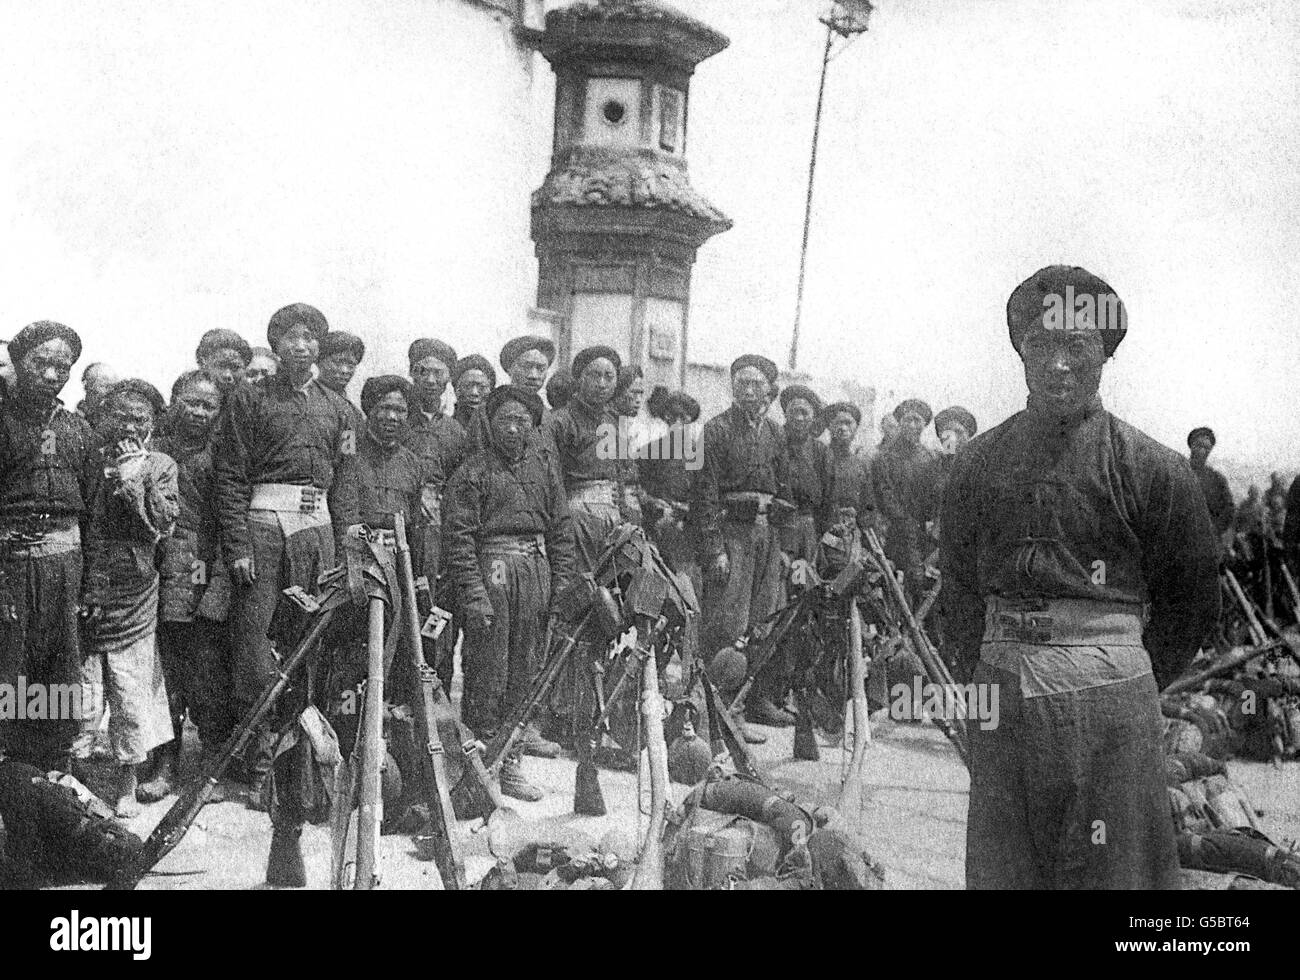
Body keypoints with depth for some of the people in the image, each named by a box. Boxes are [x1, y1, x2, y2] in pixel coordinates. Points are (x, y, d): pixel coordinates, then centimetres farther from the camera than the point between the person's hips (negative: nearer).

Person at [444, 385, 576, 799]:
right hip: (492, 566, -5)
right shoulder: (473, 472, -3)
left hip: (537, 564, 5)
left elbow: (561, 524, 14)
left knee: (528, 660, 14)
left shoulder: (543, 459, 12)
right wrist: (474, 594, -15)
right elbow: (460, 536, -8)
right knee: (489, 666, -3)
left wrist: (561, 581, 8)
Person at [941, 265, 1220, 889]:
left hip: (1108, 691, -3)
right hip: (999, 693, 4)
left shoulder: (1151, 468, -2)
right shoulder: (978, 464, 8)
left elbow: (1193, 599, 6)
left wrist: (1132, 681, 6)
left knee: (1115, 869, 2)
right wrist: (988, 666, 10)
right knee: (998, 870, 11)